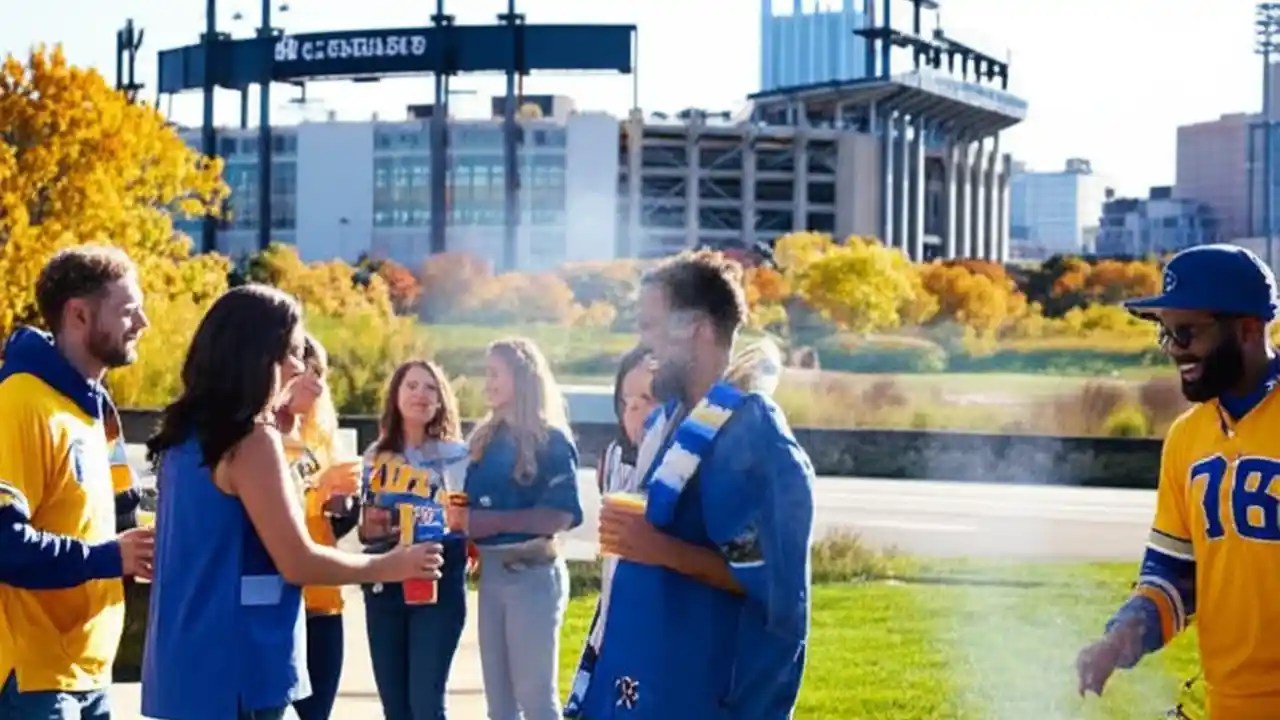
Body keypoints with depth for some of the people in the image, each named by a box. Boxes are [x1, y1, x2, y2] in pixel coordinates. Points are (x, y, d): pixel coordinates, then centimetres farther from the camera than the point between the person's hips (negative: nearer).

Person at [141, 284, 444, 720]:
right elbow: (298, 562, -17)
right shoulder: (251, 440, -13)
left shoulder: (188, 436, 13)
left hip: (191, 666, 9)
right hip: (235, 672, -9)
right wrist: (391, 566, -2)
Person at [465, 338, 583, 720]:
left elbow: (563, 514, -18)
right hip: (490, 572, 7)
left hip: (533, 573, -7)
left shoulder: (551, 440, -8)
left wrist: (496, 522, -20)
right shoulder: (485, 438, 11)